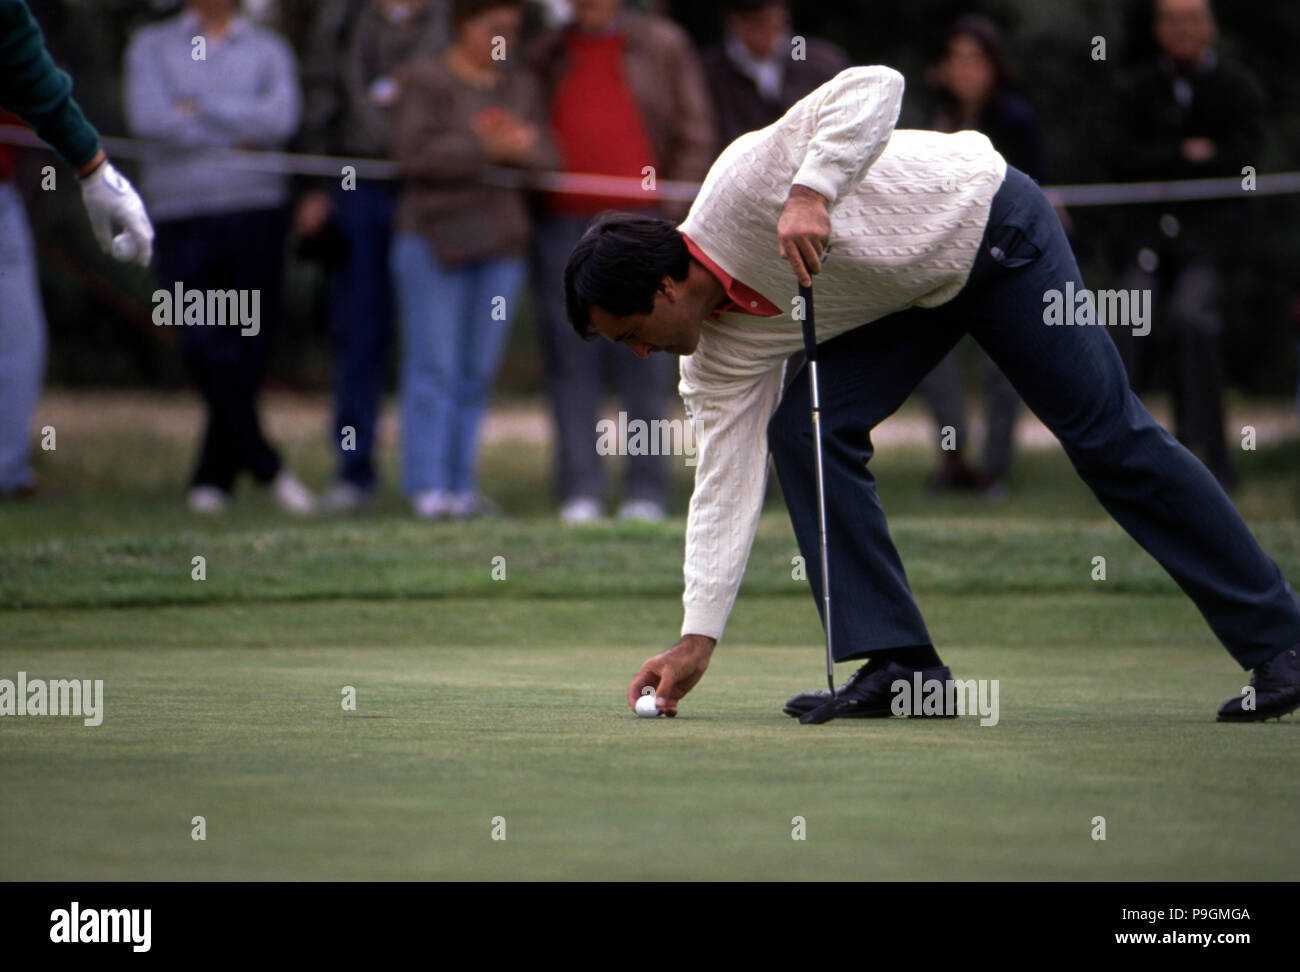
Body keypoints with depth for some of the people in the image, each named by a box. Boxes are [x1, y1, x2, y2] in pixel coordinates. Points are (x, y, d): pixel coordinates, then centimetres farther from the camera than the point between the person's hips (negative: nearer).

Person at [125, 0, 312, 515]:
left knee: (247, 351, -1)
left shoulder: (269, 50, 11)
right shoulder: (152, 45, 11)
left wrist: (199, 108, -6)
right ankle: (267, 469, -6)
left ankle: (213, 476, 11)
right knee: (202, 346, -13)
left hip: (256, 213, 1)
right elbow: (147, 117, -6)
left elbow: (282, 118, -7)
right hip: (182, 216, 0)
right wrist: (237, 132, -5)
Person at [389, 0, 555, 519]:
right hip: (434, 238, -5)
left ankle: (461, 485, 6)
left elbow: (546, 160, 9)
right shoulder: (426, 81, -1)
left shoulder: (521, 87, 15)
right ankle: (427, 488, -7)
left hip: (499, 242, 5)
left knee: (477, 370, 3)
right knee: (434, 365, -7)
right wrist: (486, 149, -15)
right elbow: (415, 151, -14)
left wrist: (517, 146, -12)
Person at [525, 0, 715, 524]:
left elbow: (695, 135, 5)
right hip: (563, 223, 3)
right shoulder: (545, 57, 15)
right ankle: (580, 490, 0)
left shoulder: (662, 45, 7)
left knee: (641, 358, -3)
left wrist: (675, 215, -4)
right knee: (571, 360, -2)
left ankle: (646, 492, 0)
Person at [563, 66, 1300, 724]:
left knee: (1107, 436, -8)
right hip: (906, 294, 7)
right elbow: (726, 483, -7)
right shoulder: (719, 354, -8)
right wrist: (697, 639, -11)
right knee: (802, 432, -10)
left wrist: (811, 193, -47)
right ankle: (901, 663, -6)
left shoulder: (743, 185, -29)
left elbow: (874, 87, -35)